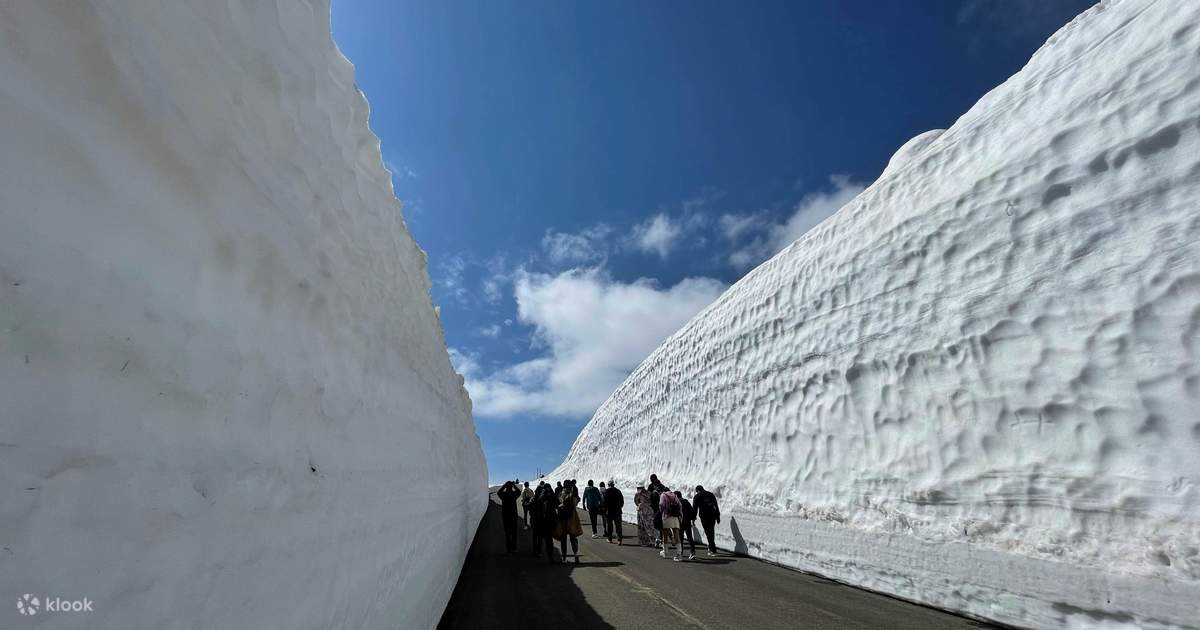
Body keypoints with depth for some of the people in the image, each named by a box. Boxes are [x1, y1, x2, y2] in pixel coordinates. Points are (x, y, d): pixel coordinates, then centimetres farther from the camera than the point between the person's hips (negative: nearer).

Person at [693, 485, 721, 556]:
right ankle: (710, 547, 24)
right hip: (713, 515, 4)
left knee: (708, 532, -1)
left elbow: (695, 508, 4)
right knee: (711, 531, 16)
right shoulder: (711, 494, 18)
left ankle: (713, 550, -4)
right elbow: (716, 506, 16)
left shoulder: (697, 496, 7)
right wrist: (718, 516, 17)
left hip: (704, 515, -4)